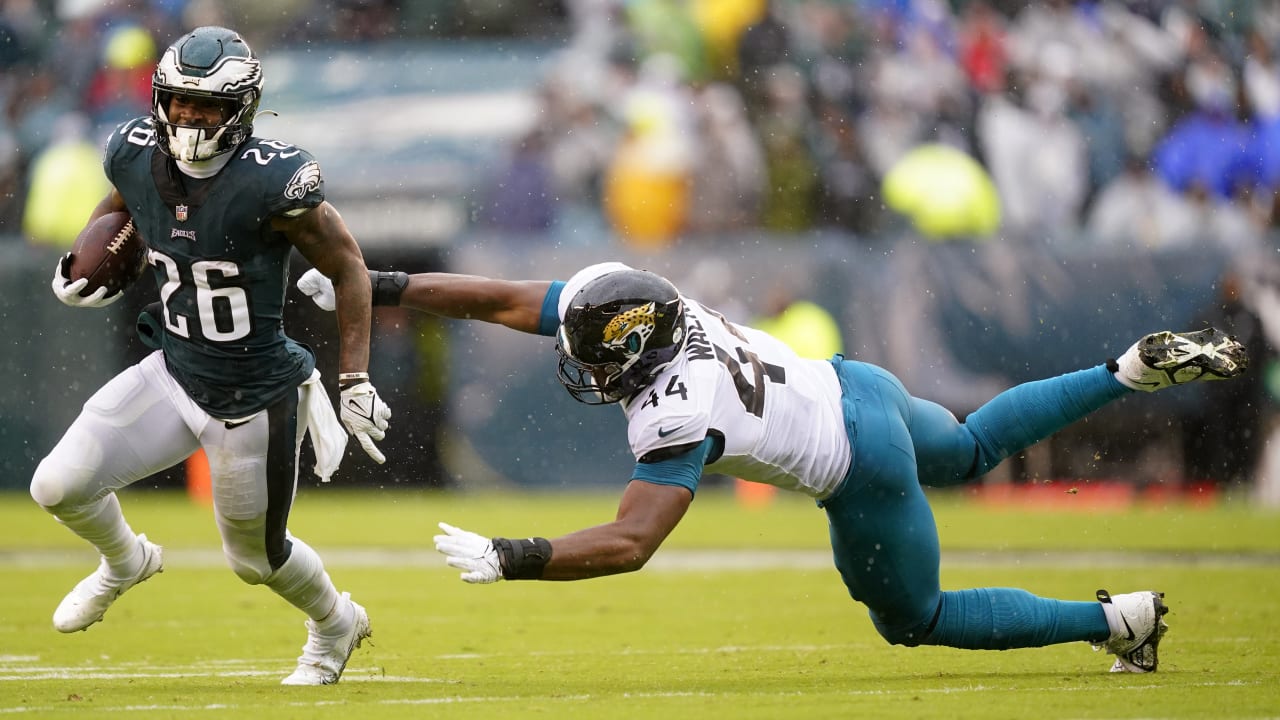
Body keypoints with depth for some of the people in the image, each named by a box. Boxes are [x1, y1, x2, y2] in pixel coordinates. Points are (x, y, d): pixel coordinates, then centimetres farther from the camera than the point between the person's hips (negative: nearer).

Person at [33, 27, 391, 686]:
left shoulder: (273, 180, -25)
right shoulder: (137, 155, -9)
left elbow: (348, 268, -12)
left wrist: (355, 383, -12)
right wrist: (77, 266, -2)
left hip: (254, 401, -5)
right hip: (173, 376, 5)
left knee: (256, 557, 13)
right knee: (59, 487, -6)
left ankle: (335, 624, 48)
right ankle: (124, 563, 29)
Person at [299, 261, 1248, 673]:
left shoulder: (677, 419, -34)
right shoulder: (635, 311, -14)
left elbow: (628, 545, -40)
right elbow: (501, 300, -10)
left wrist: (508, 559, -38)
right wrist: (369, 289, -11)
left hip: (864, 474, -8)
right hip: (853, 383, 8)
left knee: (917, 618, 14)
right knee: (971, 452, 36)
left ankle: (1119, 620, 15)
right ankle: (1136, 372, 28)